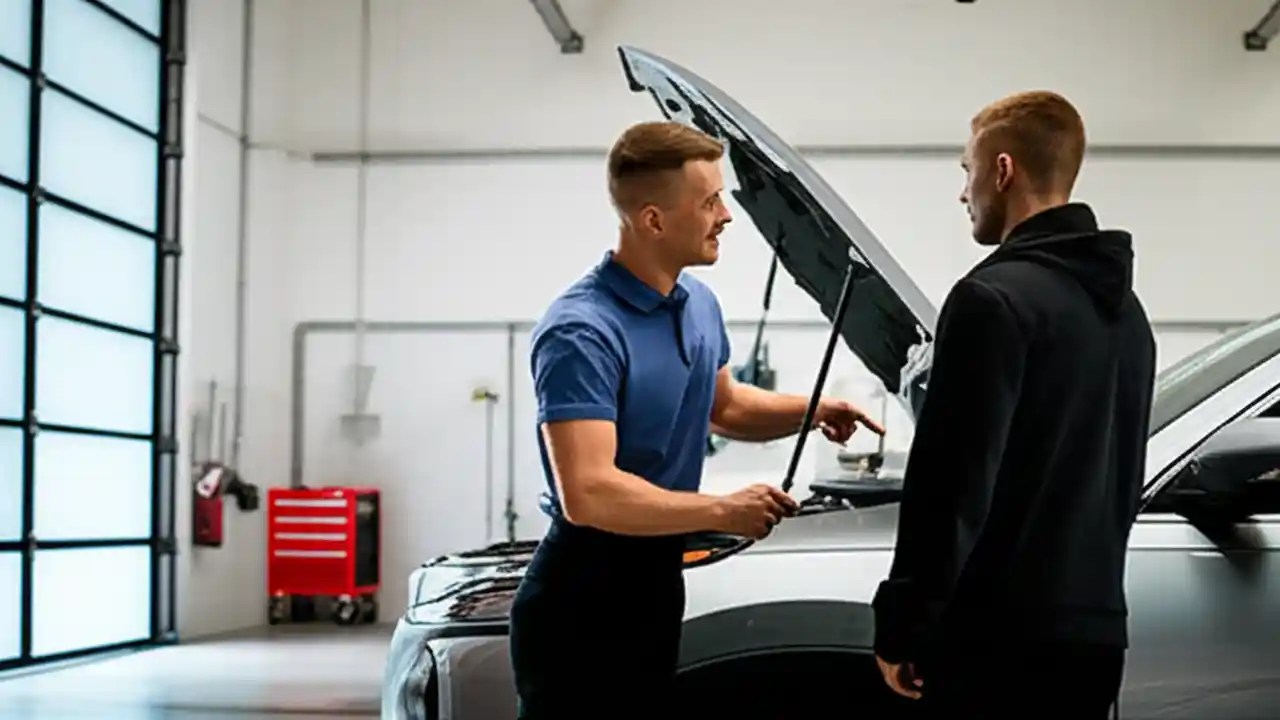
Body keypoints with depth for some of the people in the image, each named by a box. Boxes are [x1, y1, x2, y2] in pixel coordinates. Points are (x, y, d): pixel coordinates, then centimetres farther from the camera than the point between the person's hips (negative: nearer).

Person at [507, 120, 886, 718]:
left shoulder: (698, 302, 6)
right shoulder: (582, 332, -23)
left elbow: (722, 405, 25)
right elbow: (587, 495, -31)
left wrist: (811, 410, 7)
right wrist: (723, 512, -24)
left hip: (656, 590, 9)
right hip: (581, 608, -9)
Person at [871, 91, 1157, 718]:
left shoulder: (994, 298, -14)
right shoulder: (1125, 308, 15)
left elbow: (951, 482, -18)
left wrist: (901, 626, -11)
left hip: (1002, 631, -9)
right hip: (1094, 626, 9)